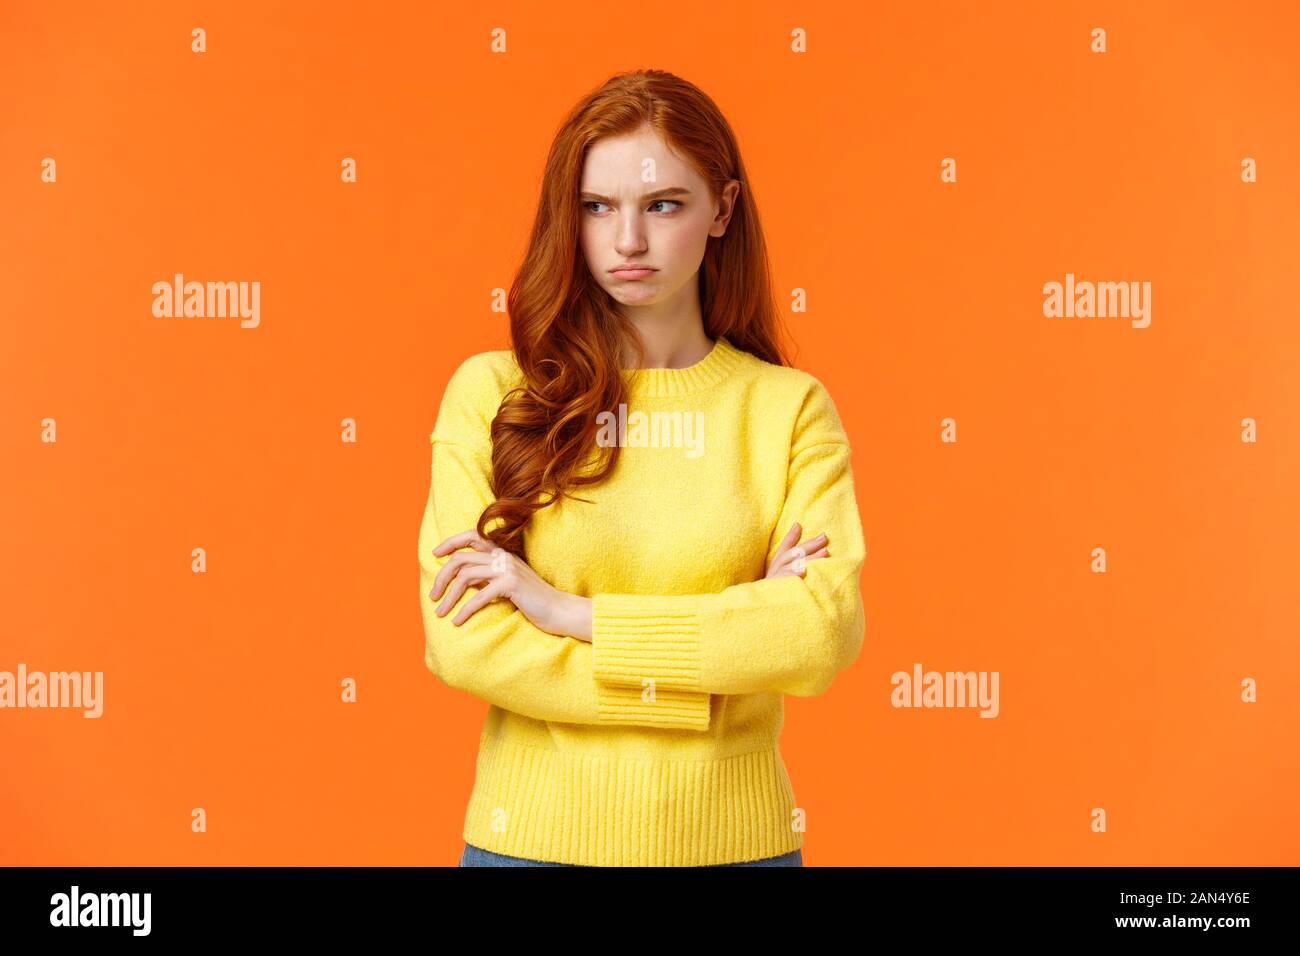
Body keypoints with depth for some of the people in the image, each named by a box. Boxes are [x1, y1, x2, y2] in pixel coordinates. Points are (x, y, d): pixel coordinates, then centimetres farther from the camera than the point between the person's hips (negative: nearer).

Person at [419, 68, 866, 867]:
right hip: (534, 835, 0)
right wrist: (733, 634, -13)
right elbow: (461, 643, -12)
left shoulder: (789, 409, -2)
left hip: (729, 837, 1)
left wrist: (571, 610, -16)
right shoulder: (490, 392, -4)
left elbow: (826, 634, -14)